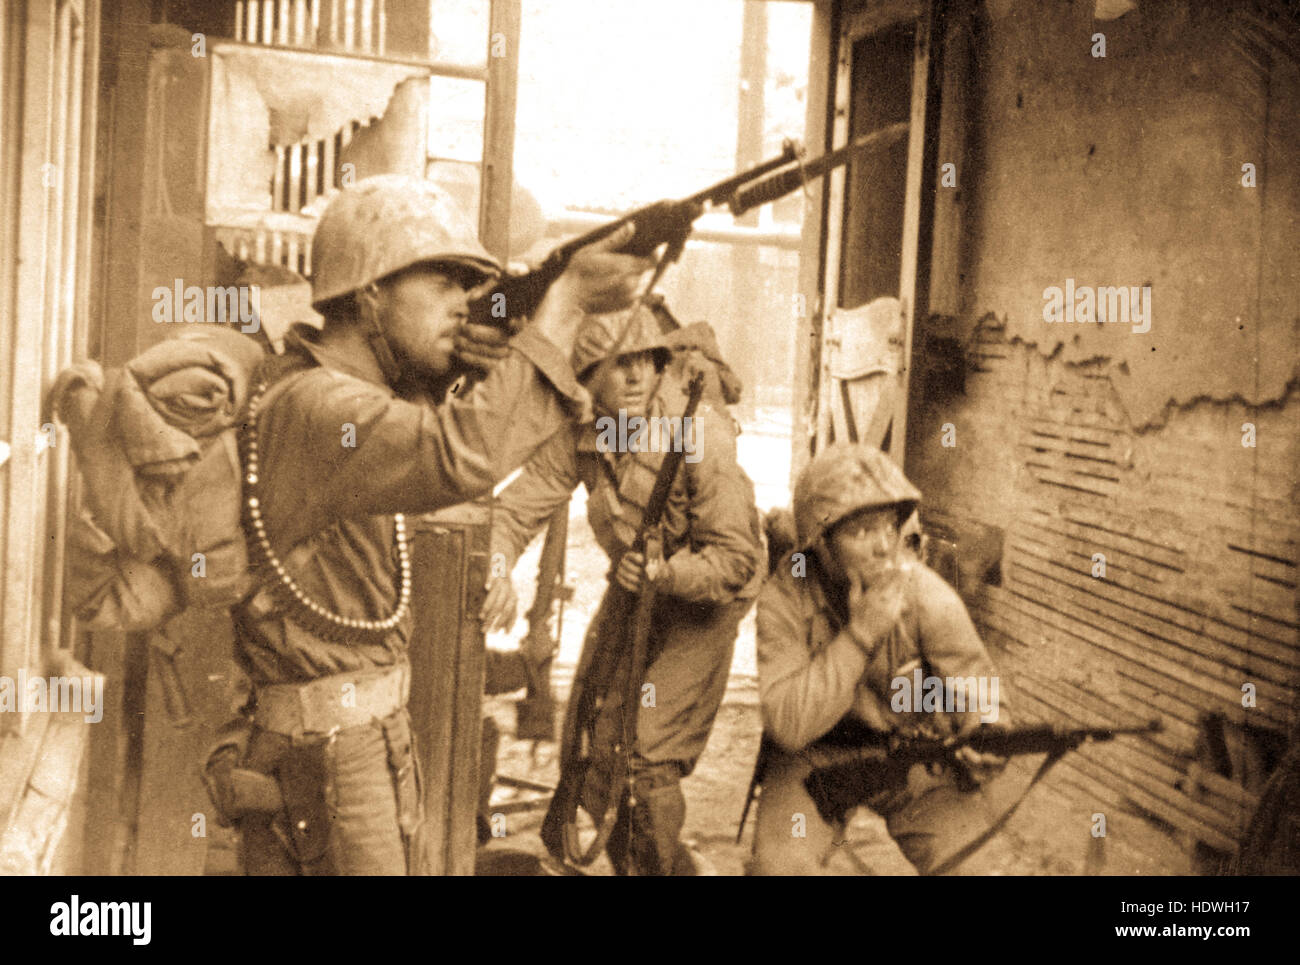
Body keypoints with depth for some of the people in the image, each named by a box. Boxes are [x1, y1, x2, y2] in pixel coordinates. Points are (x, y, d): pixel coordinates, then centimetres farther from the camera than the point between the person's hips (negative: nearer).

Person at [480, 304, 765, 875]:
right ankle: (631, 864, 34)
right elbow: (515, 506, -14)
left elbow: (737, 557, -25)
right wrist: (498, 570, -34)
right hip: (629, 596, 6)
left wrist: (666, 572, -42)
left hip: (701, 603, -5)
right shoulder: (580, 438, -12)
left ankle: (669, 866, 12)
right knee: (588, 752, 8)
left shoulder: (701, 436, -27)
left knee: (649, 761, -16)